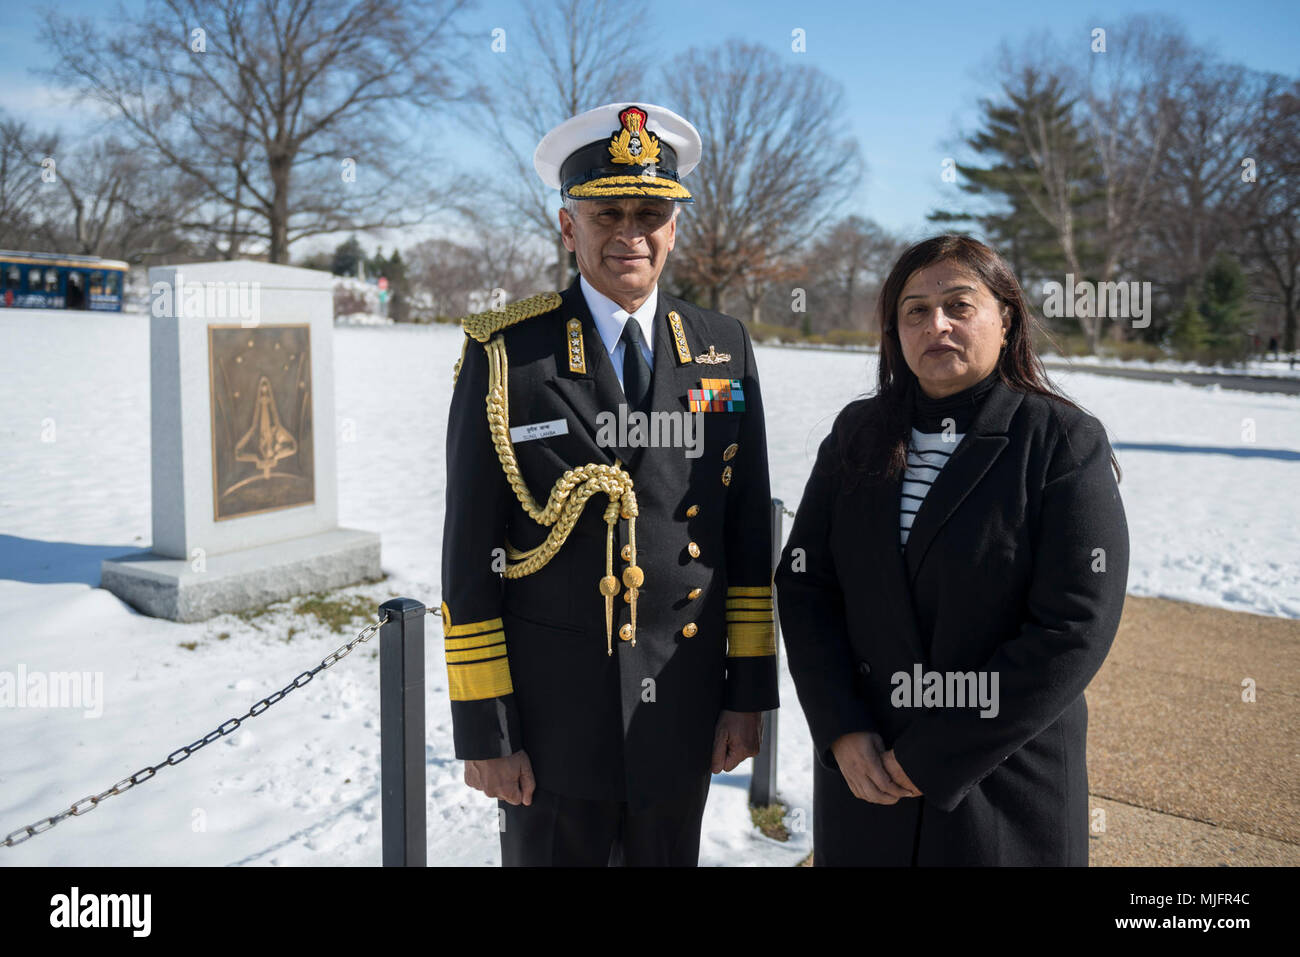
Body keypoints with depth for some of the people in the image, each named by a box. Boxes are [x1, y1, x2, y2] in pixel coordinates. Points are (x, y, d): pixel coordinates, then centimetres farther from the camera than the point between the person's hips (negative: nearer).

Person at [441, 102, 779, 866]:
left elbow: (749, 534, 5)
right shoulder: (505, 356, -7)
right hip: (553, 715, -3)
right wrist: (482, 728, -9)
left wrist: (751, 689, 4)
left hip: (683, 714, 3)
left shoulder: (724, 350, 3)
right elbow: (471, 551, -7)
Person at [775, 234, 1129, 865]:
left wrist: (934, 759, -16)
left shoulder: (1066, 444, -9)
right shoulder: (857, 434, 3)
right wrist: (842, 732, -10)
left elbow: (1074, 630, -16)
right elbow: (803, 582, 1)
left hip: (1007, 778, -3)